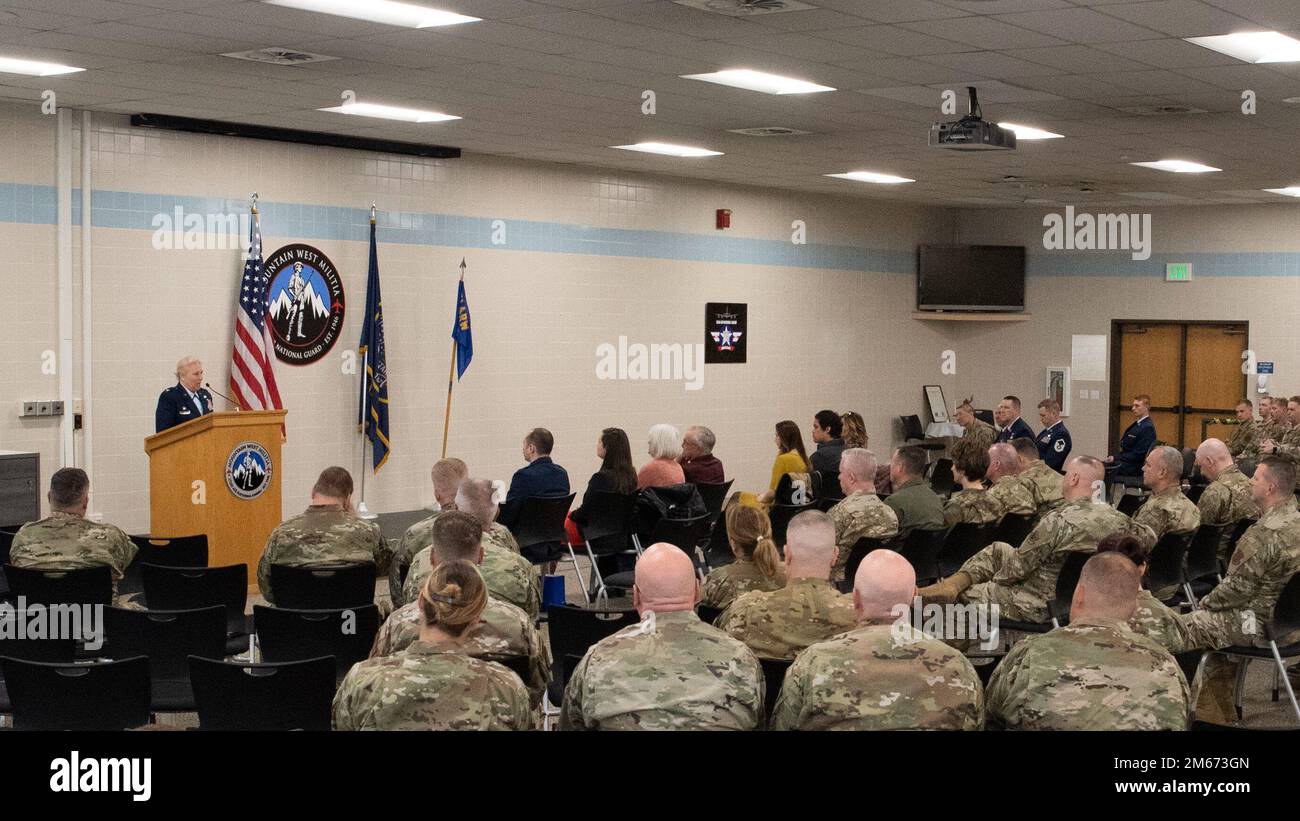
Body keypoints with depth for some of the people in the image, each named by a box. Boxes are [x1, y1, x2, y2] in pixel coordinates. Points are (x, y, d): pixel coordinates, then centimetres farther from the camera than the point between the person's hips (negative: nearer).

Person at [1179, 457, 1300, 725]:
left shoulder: (1265, 533, -24)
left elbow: (1237, 588, -21)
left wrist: (1206, 602, -2)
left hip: (1262, 626, -9)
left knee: (1183, 627, -1)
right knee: (1217, 619, 28)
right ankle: (1216, 713, 34)